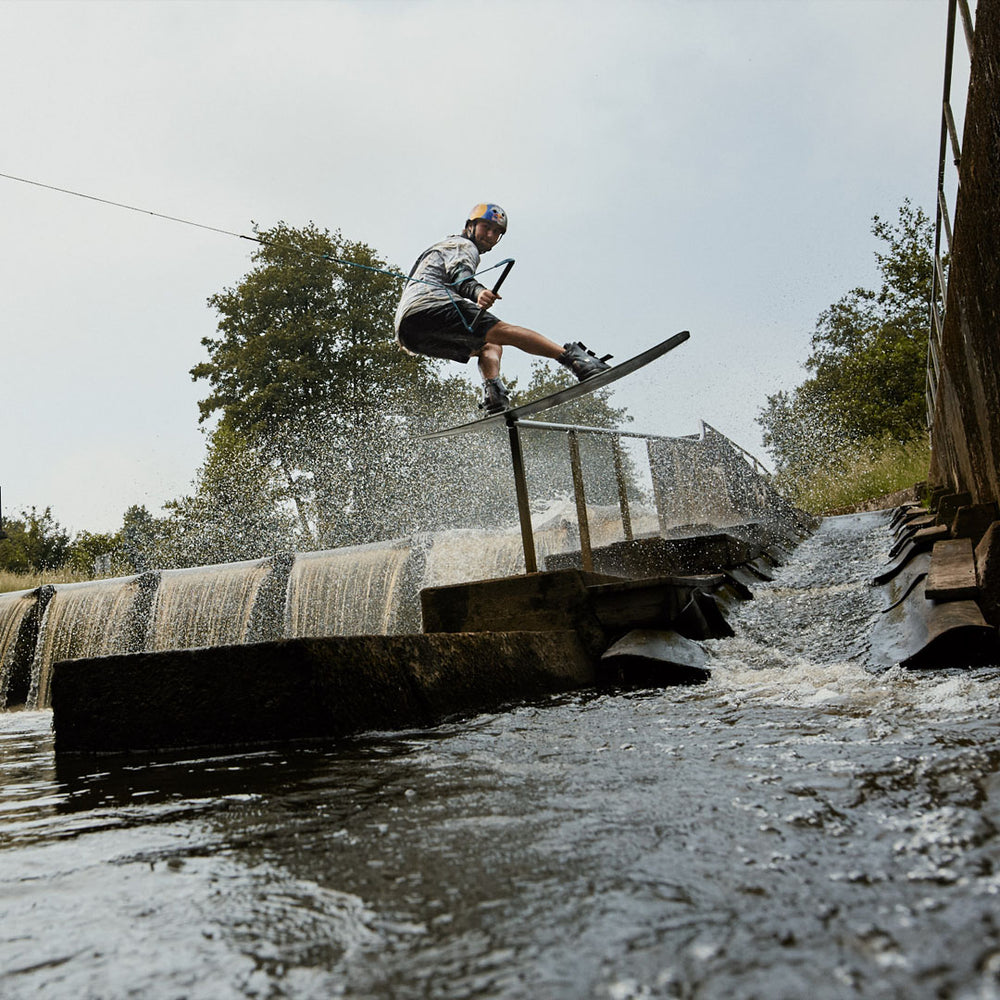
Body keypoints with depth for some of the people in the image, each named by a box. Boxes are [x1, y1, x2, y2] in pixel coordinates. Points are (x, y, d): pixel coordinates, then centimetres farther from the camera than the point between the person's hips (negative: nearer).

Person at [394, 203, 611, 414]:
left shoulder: (444, 247, 39)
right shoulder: (464, 246, 9)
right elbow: (458, 275, -14)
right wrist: (477, 292, -35)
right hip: (429, 309, -9)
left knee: (490, 345, 13)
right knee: (503, 332, -20)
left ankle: (492, 391, -18)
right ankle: (575, 359, -36)